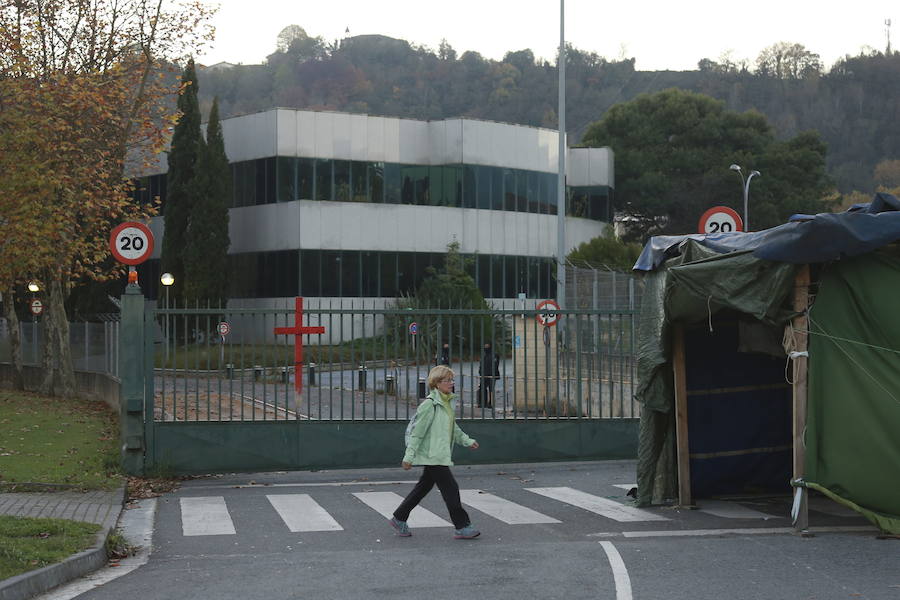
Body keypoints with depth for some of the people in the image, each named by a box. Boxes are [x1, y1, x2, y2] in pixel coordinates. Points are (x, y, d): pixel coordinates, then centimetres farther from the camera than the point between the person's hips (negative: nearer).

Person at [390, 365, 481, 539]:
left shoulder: (449, 402, 11)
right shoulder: (430, 404, -17)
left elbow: (453, 427, 27)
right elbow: (417, 431, -15)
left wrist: (467, 441, 22)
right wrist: (409, 456, -15)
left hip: (441, 455, 10)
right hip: (432, 455, -10)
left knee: (424, 487, 16)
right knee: (450, 489, -7)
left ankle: (399, 518, 27)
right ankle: (462, 527, -2)